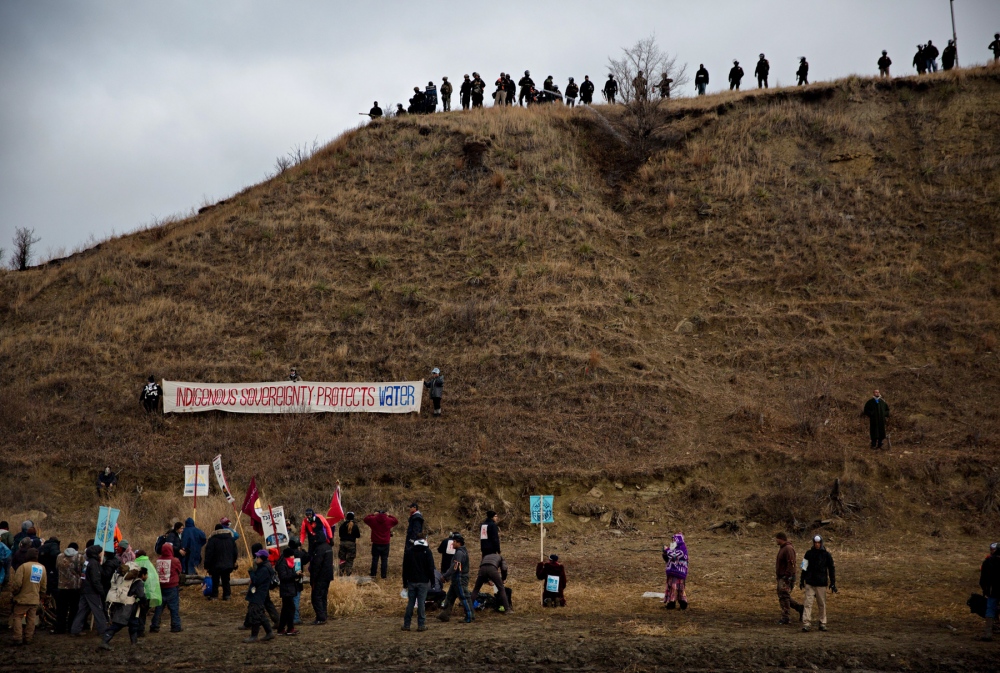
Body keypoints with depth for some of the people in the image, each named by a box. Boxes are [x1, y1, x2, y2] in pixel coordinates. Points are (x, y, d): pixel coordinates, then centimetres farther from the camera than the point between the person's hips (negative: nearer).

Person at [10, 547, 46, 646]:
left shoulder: (24, 566, -14)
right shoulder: (42, 568, 5)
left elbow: (17, 583, -17)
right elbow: (44, 586, 11)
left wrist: (13, 593, -1)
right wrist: (40, 597, 21)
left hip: (22, 598, -5)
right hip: (35, 599, 5)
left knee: (17, 617, 5)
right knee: (30, 619, 11)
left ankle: (18, 638, -1)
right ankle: (28, 639, 12)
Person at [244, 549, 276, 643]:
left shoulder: (264, 570, -19)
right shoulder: (261, 568, 14)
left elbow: (256, 581, -23)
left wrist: (251, 572, -12)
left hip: (258, 596, -11)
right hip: (255, 596, 11)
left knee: (254, 615, -6)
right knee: (261, 615, 15)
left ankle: (253, 636, -1)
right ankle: (269, 632, 21)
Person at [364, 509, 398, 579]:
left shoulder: (373, 519, -3)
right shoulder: (388, 520, -2)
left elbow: (366, 519, 14)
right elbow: (396, 521, 16)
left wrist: (373, 514, 17)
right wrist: (389, 515, 16)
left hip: (376, 544, 0)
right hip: (385, 544, 0)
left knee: (375, 559, 10)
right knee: (384, 560, 3)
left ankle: (373, 574, 15)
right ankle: (383, 576, 1)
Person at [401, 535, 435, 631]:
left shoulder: (408, 551, 6)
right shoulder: (427, 551, -3)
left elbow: (405, 568, 9)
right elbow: (431, 568, -5)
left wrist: (405, 582, 13)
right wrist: (432, 580, 2)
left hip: (411, 581, 3)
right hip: (423, 582, -3)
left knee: (410, 602, 7)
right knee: (421, 603, -1)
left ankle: (406, 625, 7)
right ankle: (421, 625, -1)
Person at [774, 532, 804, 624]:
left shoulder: (788, 549, -18)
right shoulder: (782, 548, 15)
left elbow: (790, 564, -24)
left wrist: (787, 577, -25)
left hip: (786, 578, -11)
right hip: (782, 577, 11)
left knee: (784, 597, -6)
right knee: (782, 597, 14)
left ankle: (786, 618, -1)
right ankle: (800, 608, 20)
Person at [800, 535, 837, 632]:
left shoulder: (826, 555, 1)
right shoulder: (809, 554, 5)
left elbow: (831, 569, 5)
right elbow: (804, 568, 13)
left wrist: (833, 583, 2)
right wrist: (802, 580, 15)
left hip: (821, 584, -1)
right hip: (809, 583, 1)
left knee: (822, 604, 6)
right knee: (808, 603, -7)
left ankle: (822, 623, 16)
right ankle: (806, 623, -10)